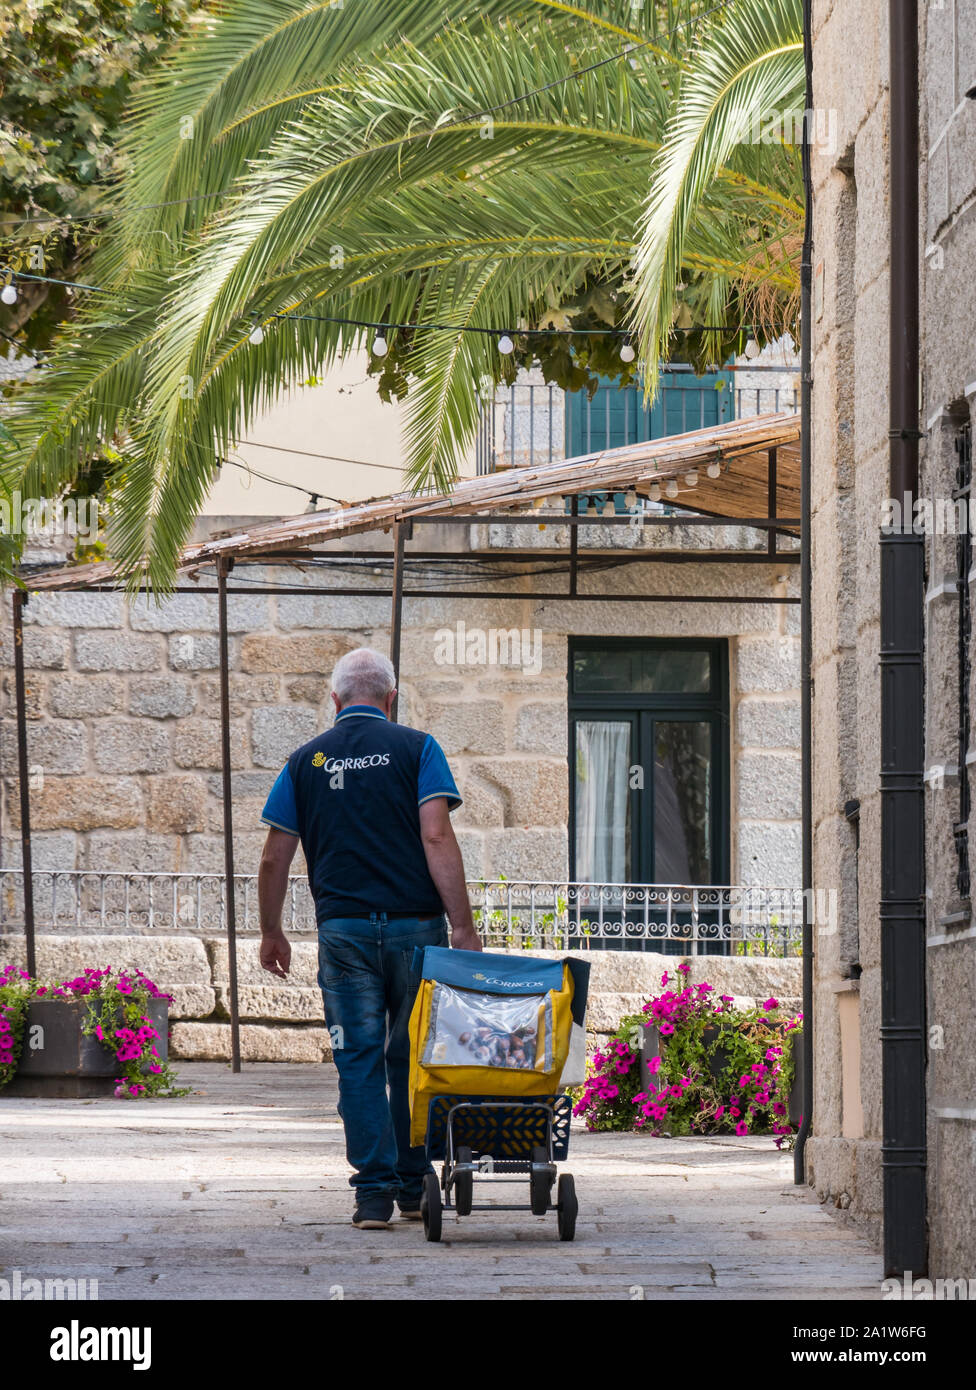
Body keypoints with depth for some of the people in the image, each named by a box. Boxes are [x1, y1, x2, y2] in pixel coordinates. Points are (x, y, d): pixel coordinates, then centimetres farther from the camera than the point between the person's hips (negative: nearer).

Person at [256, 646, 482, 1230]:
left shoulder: (306, 761, 8)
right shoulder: (416, 749, 1)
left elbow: (275, 859, 8)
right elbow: (437, 838, -10)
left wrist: (272, 932, 20)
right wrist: (463, 925, -9)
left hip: (344, 930, 1)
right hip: (415, 926, -1)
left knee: (359, 1061, 2)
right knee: (412, 1057, 11)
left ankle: (375, 1191, -5)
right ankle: (414, 1186, 16)